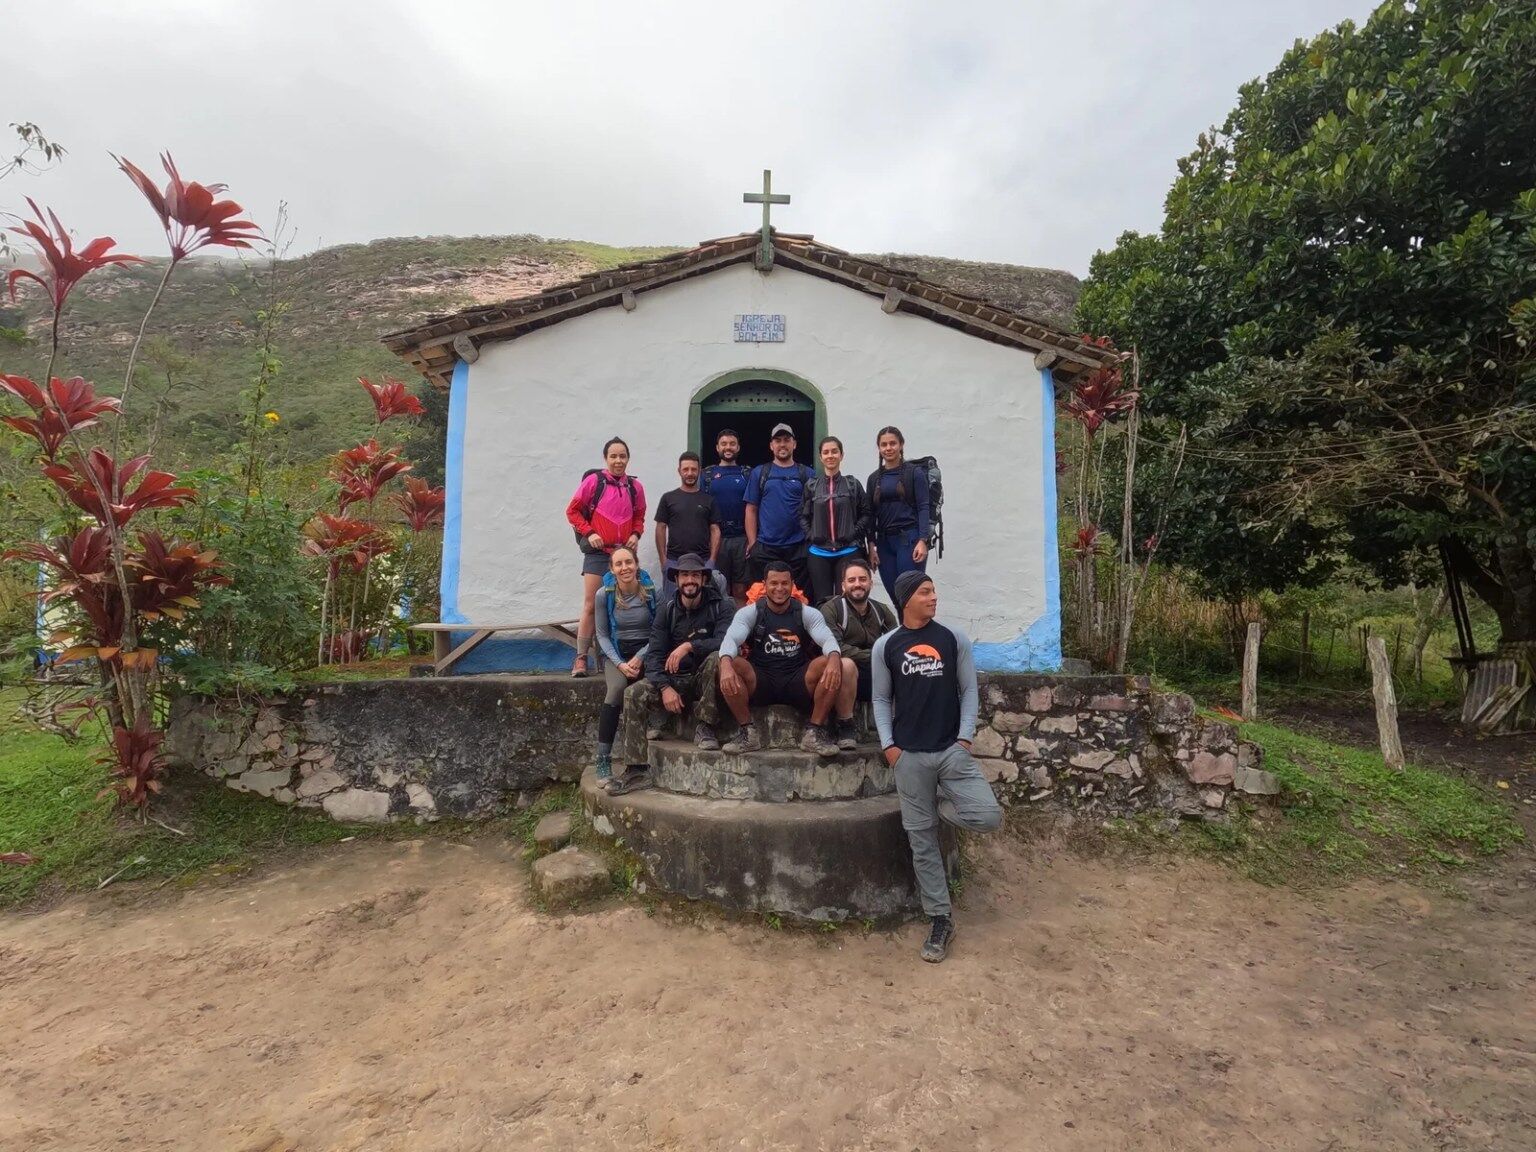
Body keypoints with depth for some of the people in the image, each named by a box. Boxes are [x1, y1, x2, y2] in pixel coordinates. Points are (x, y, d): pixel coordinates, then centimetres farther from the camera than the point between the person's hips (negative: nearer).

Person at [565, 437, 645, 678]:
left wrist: (636, 534, 0)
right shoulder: (593, 481, -6)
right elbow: (573, 510, -1)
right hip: (597, 552, -3)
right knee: (590, 605, -5)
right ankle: (581, 658, 1)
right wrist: (589, 533, -11)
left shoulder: (635, 486, 4)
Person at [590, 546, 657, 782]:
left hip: (645, 651, 0)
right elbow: (602, 635, 1)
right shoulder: (604, 595, -4)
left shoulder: (651, 592, -6)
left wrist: (639, 658, -15)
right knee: (618, 686, -32)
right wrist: (620, 664, -12)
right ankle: (603, 760, -26)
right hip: (615, 652, 0)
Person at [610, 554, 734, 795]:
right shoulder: (667, 611, 4)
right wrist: (665, 687, -20)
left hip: (705, 679, -3)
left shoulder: (721, 606, -6)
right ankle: (637, 770, -16)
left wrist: (689, 646, -32)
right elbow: (654, 654, -4)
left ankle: (704, 727, -20)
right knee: (634, 694, -19)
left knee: (716, 658, -34)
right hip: (675, 680, 3)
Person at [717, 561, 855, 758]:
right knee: (730, 666, -29)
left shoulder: (808, 614, 6)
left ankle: (815, 732, -14)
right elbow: (731, 639, -12)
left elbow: (828, 639, -10)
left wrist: (834, 658, -36)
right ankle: (748, 732, -14)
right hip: (760, 683, 0)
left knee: (835, 666, -26)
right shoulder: (750, 613, 4)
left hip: (798, 684, 0)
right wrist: (726, 664, -36)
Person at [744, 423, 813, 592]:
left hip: (798, 547, 0)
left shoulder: (807, 474, 8)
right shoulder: (759, 473, 9)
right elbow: (751, 510, 7)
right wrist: (752, 542, -1)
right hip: (765, 547, 0)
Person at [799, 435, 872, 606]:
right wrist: (810, 536, -2)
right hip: (818, 553, 1)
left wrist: (854, 534, -4)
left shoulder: (853, 485, 4)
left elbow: (865, 513, 7)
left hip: (848, 552, -1)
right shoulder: (811, 486, 7)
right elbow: (803, 516, 10)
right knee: (822, 601, 3)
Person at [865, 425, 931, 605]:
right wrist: (871, 547, 7)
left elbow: (923, 508, -5)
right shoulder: (874, 478, 13)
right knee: (894, 596, 3)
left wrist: (922, 541, -14)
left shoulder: (914, 473, 1)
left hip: (909, 538, -4)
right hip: (884, 541, 4)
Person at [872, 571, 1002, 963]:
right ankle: (940, 919, 19)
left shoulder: (954, 639, 2)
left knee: (988, 816, -16)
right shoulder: (885, 646, 2)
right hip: (909, 755, 0)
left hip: (952, 749, 0)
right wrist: (888, 744, -3)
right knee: (921, 839, 4)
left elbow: (969, 690, 4)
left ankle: (941, 804, 16)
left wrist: (965, 738, -5)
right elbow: (881, 699, 7)